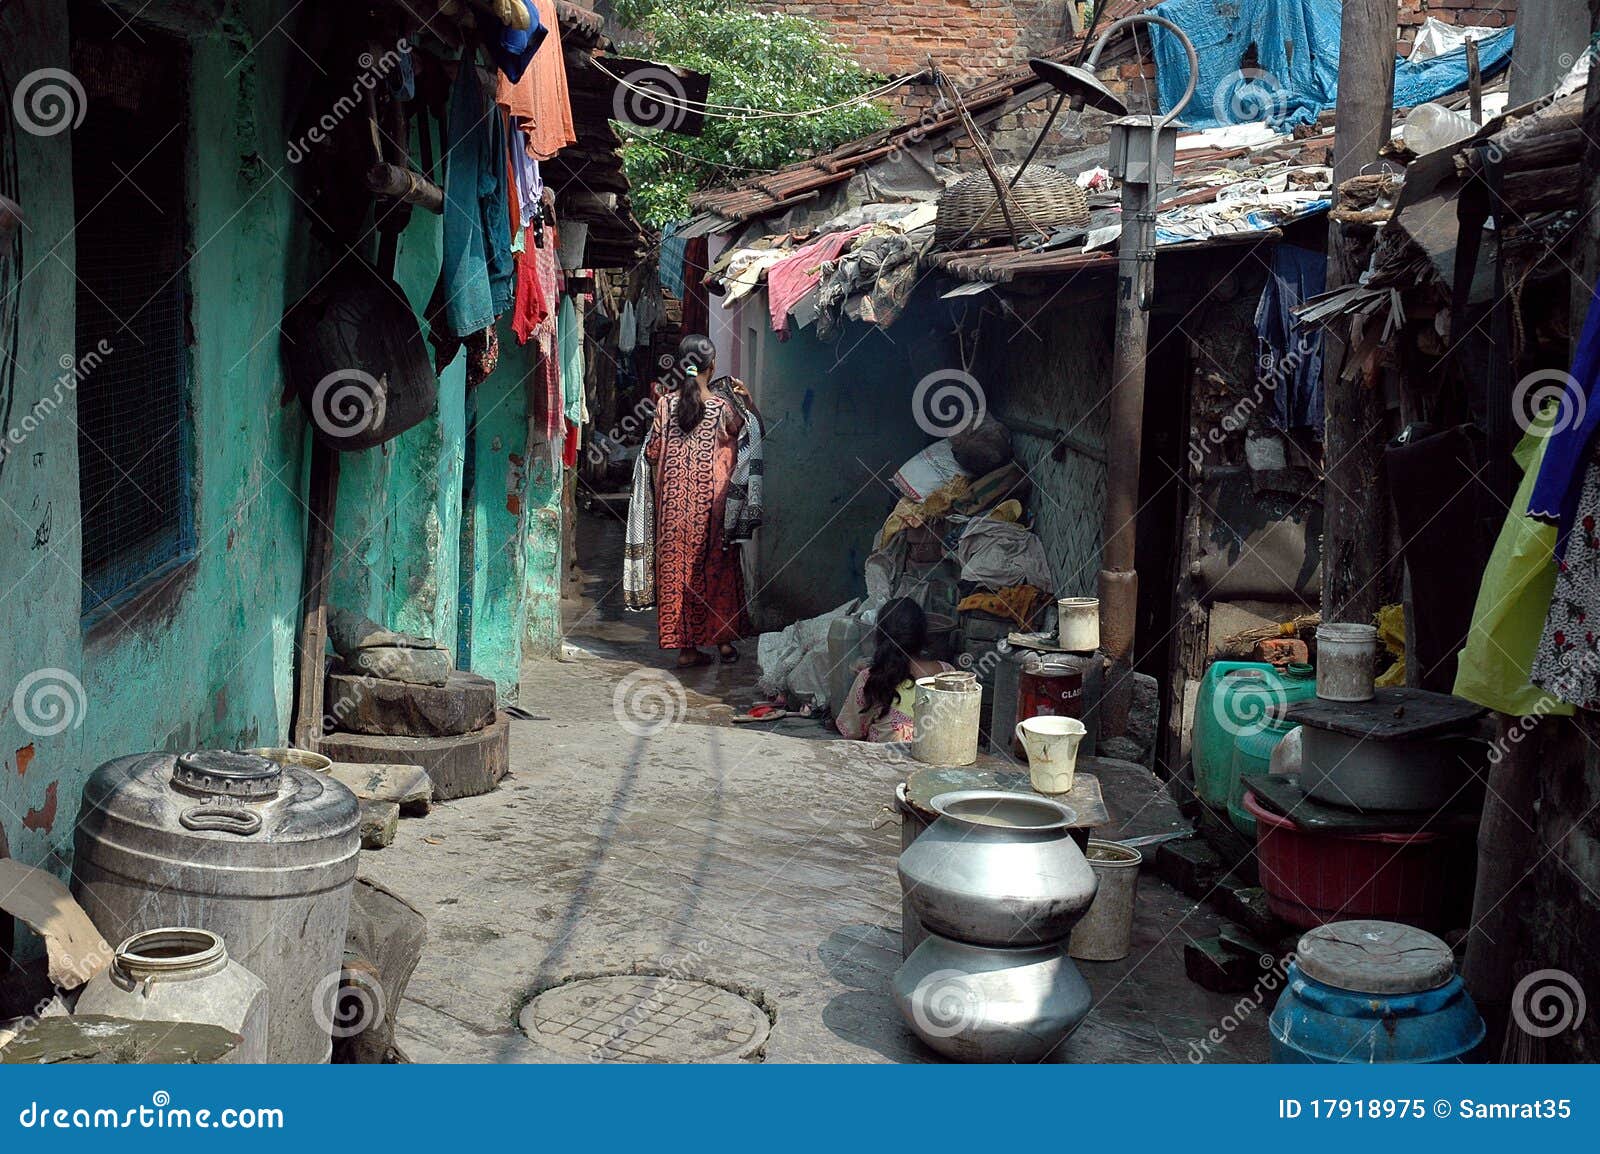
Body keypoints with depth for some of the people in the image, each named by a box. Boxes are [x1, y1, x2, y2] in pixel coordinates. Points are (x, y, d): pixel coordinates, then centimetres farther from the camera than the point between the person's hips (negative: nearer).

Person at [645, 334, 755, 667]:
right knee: (718, 564, 12)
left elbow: (653, 451, 2)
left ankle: (685, 645, 7)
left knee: (677, 564, 6)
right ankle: (724, 639, 16)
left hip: (674, 500, 1)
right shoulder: (723, 403, -7)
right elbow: (742, 429, 9)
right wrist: (745, 400, 17)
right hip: (710, 499, -1)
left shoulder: (666, 403, -2)